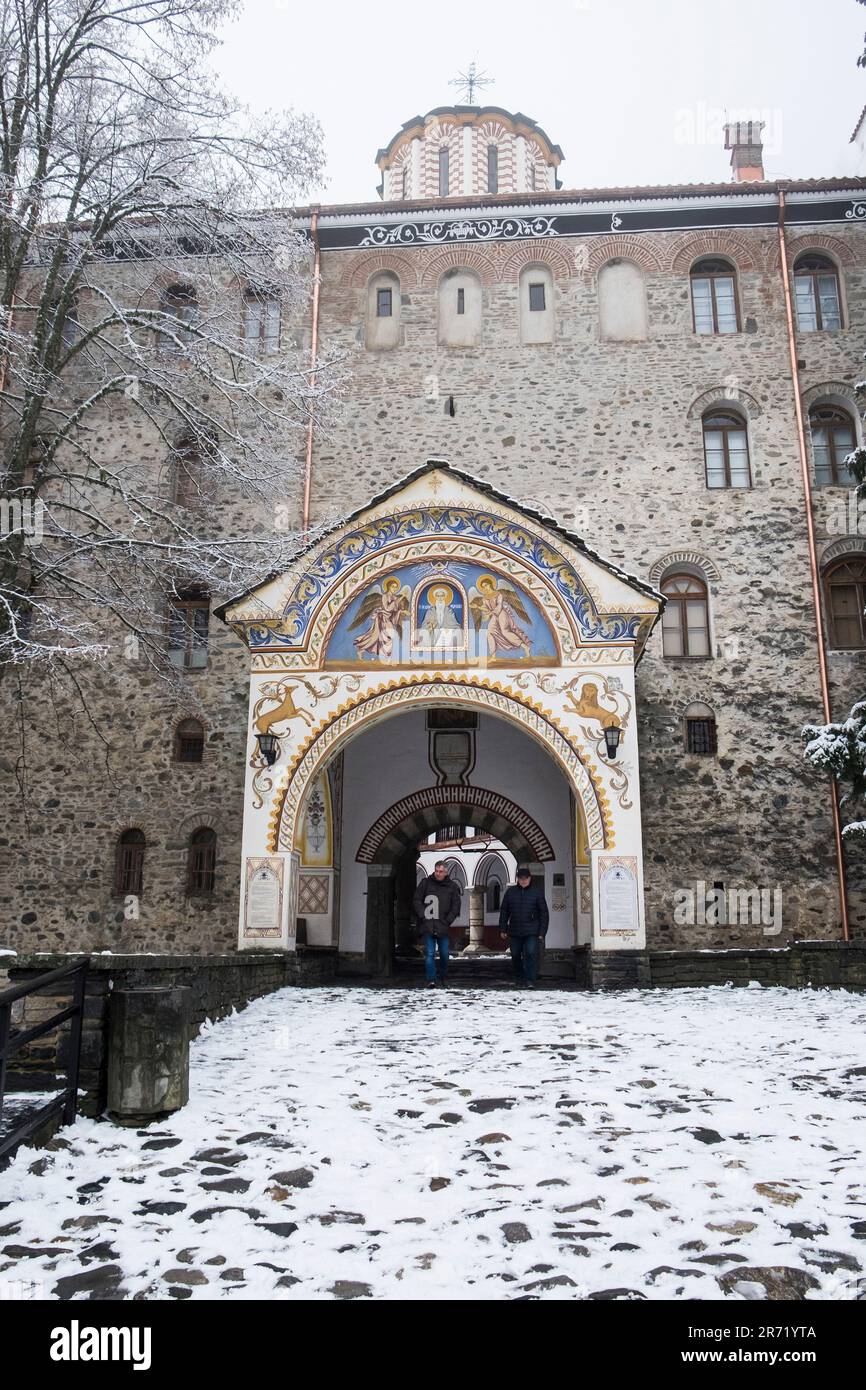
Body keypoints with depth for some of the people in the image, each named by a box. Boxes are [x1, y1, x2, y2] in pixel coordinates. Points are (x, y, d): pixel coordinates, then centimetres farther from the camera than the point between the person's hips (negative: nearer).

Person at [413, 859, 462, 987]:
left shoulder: (452, 887, 5)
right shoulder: (425, 883, 3)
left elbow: (456, 907, 5)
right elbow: (416, 901, 5)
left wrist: (446, 921, -4)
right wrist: (423, 916, -6)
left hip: (443, 927, 1)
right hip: (428, 927, -1)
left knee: (444, 954, 7)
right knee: (429, 954, -8)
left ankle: (441, 978, 26)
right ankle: (431, 979, -8)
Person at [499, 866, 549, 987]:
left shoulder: (537, 892, 1)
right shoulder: (510, 892, 6)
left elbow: (544, 913, 1)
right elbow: (504, 911, 11)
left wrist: (542, 932, -5)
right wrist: (503, 929, 7)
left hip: (532, 932, -3)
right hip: (515, 932, 3)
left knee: (531, 954, -14)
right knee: (515, 956, 10)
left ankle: (530, 980, -10)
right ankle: (520, 978, 28)